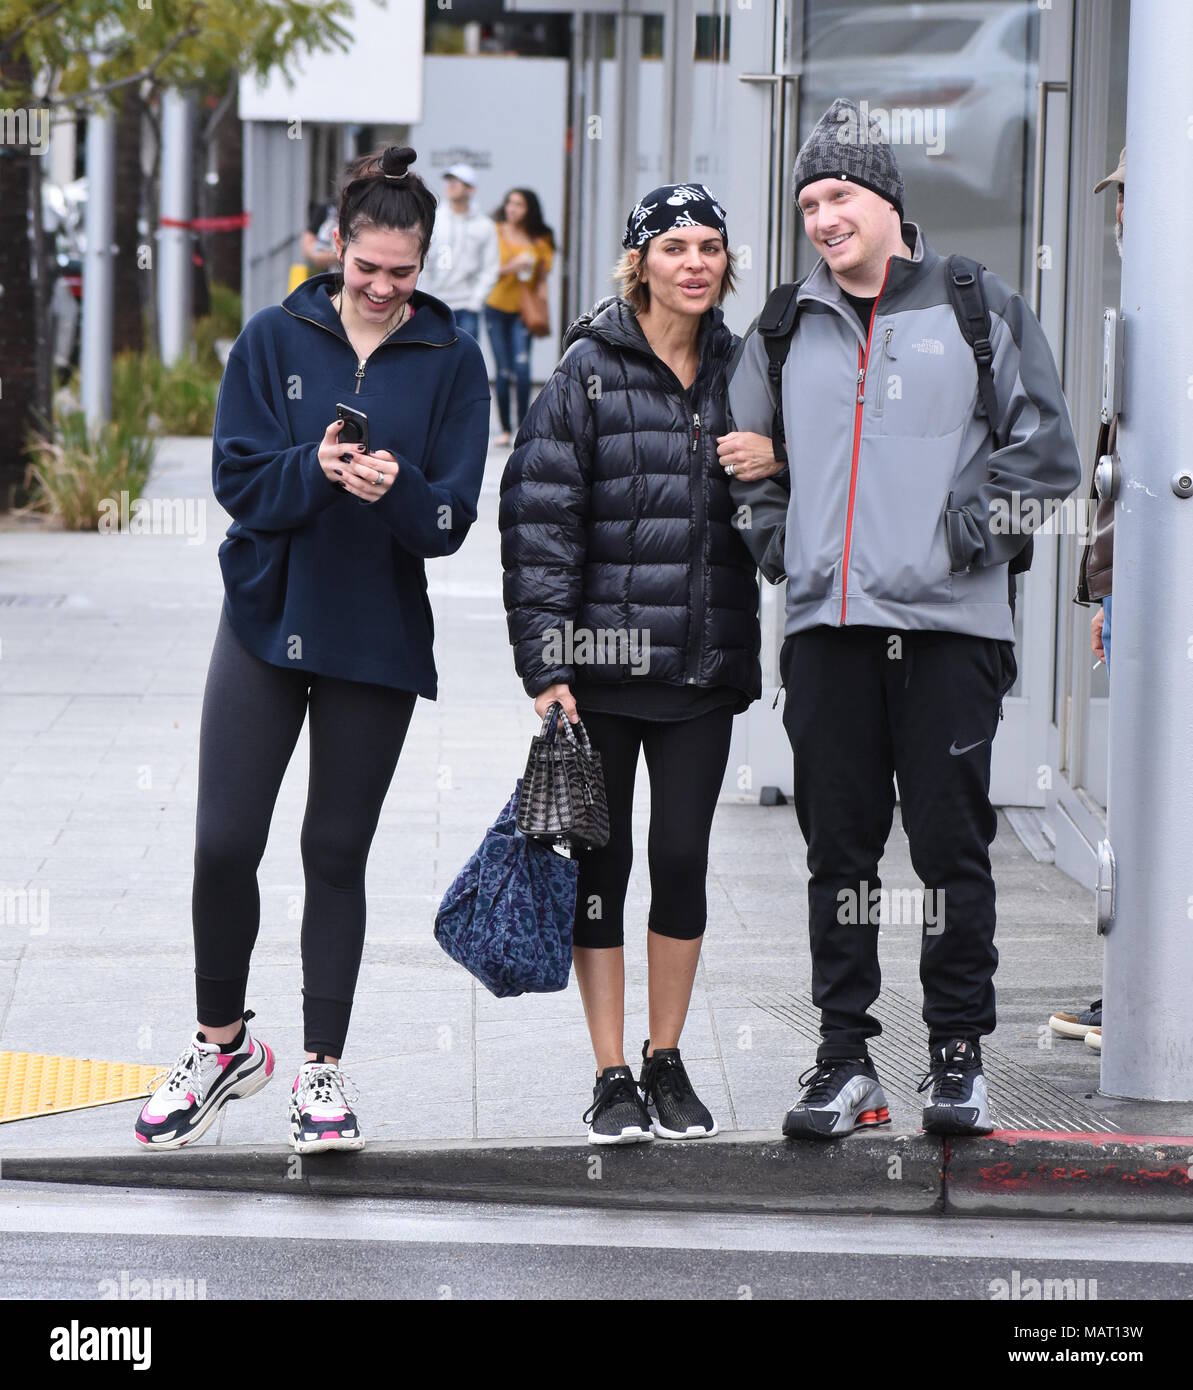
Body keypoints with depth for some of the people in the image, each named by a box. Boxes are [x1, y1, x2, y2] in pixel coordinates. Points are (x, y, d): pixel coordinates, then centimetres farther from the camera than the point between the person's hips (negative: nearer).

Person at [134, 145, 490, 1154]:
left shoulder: (451, 361, 0)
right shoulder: (276, 340, 1)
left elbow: (452, 519, -4)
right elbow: (239, 480, -5)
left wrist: (397, 488, -26)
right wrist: (316, 469, -24)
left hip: (380, 636, 0)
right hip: (267, 619, 0)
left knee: (337, 853, 6)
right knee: (225, 844, -4)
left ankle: (322, 1071, 16)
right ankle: (224, 1041, 16)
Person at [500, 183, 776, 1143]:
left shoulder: (739, 371, 9)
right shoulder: (589, 371, -3)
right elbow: (540, 516, -7)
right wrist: (545, 661, -13)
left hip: (702, 666, 3)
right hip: (603, 662, -3)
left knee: (683, 858, 6)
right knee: (603, 860, 1)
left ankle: (668, 1063, 20)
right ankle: (613, 1078, 8)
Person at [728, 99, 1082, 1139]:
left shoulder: (980, 309, 4)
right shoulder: (790, 329, 15)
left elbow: (1046, 454, 2)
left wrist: (968, 529, -7)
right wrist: (764, 536, 9)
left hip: (949, 624, -3)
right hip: (828, 626, 3)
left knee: (952, 846, -2)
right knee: (838, 848, 4)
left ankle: (959, 1056, 7)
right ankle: (844, 1061, 9)